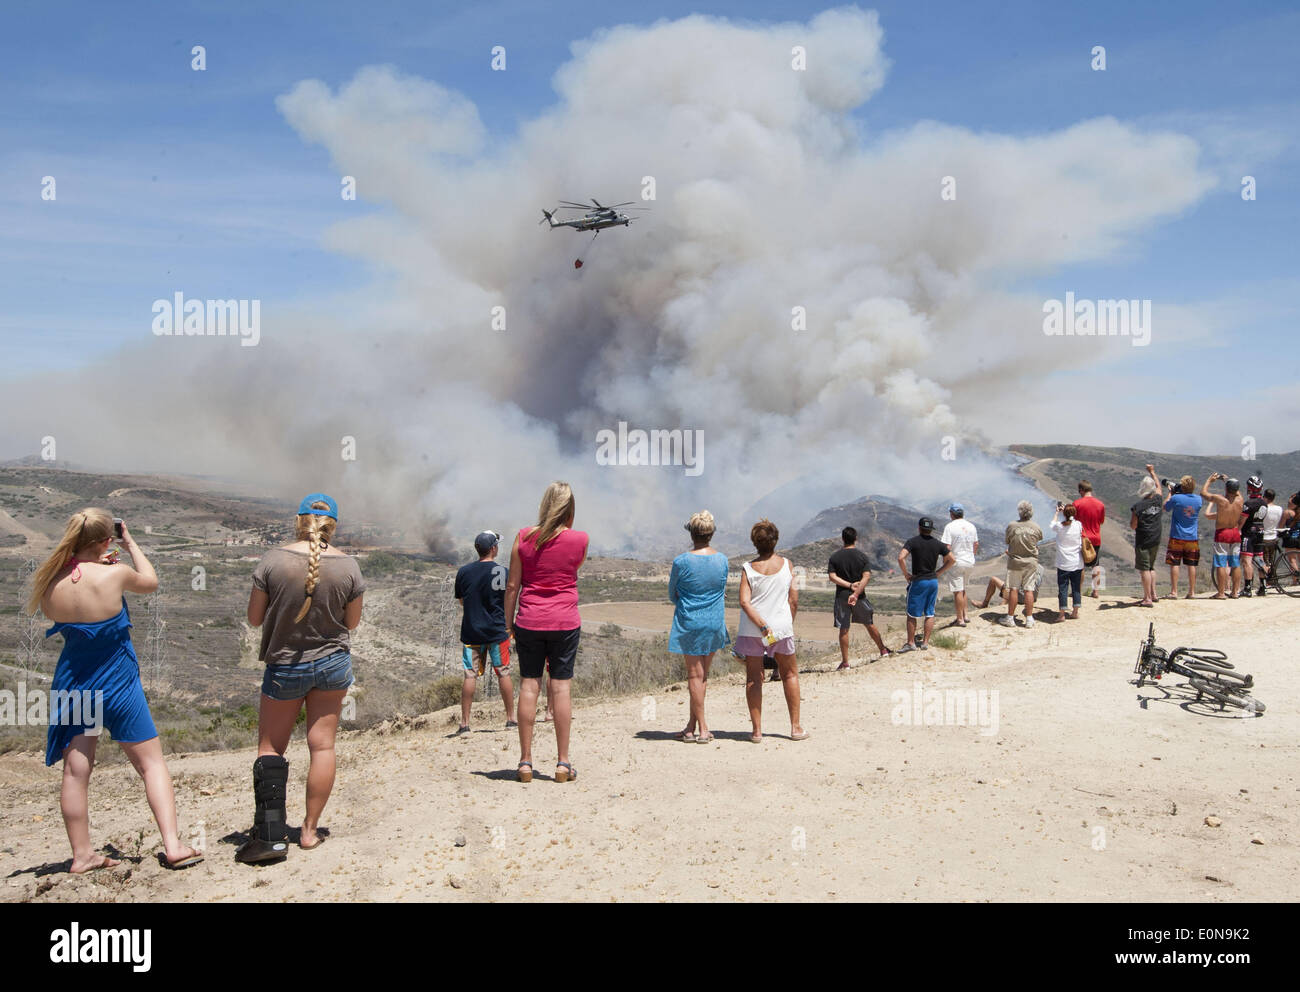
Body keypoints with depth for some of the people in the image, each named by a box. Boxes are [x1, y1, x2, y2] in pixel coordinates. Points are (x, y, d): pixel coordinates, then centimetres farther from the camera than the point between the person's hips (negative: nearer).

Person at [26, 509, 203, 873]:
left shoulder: (51, 583, -8)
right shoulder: (114, 574, -19)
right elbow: (150, 582, 3)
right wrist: (131, 544, 15)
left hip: (72, 685, 4)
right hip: (118, 686, -4)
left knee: (75, 770, 11)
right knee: (151, 763, 5)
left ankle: (82, 855, 18)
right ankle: (172, 845, 1)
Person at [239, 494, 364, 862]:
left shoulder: (273, 560, -13)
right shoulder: (348, 565, -8)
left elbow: (254, 618, -5)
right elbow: (352, 622, 2)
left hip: (285, 666, -2)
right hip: (333, 664, 2)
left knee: (270, 748, 8)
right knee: (322, 745, 10)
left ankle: (270, 835, -1)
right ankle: (310, 831, 17)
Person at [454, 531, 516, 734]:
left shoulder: (463, 571, 0)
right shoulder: (502, 572, -8)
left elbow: (461, 601, 10)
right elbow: (509, 601, -4)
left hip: (471, 631, 2)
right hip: (497, 631, -2)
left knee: (470, 676, 3)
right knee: (503, 673, 8)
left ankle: (465, 723, 3)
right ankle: (510, 719, 16)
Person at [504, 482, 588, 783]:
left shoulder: (524, 537, -2)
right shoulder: (580, 539, -4)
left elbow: (512, 585, 0)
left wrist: (508, 622, 8)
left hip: (528, 621, 1)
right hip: (565, 621, -1)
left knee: (529, 685, 6)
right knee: (561, 686, 3)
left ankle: (525, 761, 7)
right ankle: (563, 763, 7)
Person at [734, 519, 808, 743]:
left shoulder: (748, 569, -4)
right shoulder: (786, 564, -2)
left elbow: (744, 602, -15)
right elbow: (794, 600, 1)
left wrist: (762, 625, -14)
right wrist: (789, 624, 13)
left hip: (752, 630, -1)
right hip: (782, 627, 1)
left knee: (753, 679, 6)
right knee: (790, 674, 15)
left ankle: (757, 730, 6)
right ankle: (796, 727, 17)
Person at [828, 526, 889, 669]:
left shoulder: (835, 557, -1)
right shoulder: (862, 556, -2)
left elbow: (832, 577, -10)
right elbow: (866, 577, -13)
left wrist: (849, 585, -11)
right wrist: (856, 594, -19)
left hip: (841, 596, 0)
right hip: (859, 597, 1)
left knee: (844, 629, 2)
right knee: (869, 624, 18)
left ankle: (845, 662, 1)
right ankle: (883, 650, 32)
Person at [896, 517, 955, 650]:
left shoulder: (912, 542, -9)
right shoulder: (938, 543, 3)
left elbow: (901, 558, -23)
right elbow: (952, 560, 8)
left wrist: (906, 574, -10)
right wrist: (938, 573, 11)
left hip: (918, 581, -4)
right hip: (933, 581, 4)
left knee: (912, 614, 5)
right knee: (929, 613, 12)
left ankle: (911, 643, 9)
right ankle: (925, 643, 14)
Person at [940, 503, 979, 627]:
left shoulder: (950, 527, -14)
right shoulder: (971, 526, 5)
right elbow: (976, 545, 13)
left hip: (956, 562, -6)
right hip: (970, 561, 6)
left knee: (958, 591, 0)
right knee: (963, 589, 22)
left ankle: (960, 619, 4)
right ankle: (964, 614, 25)